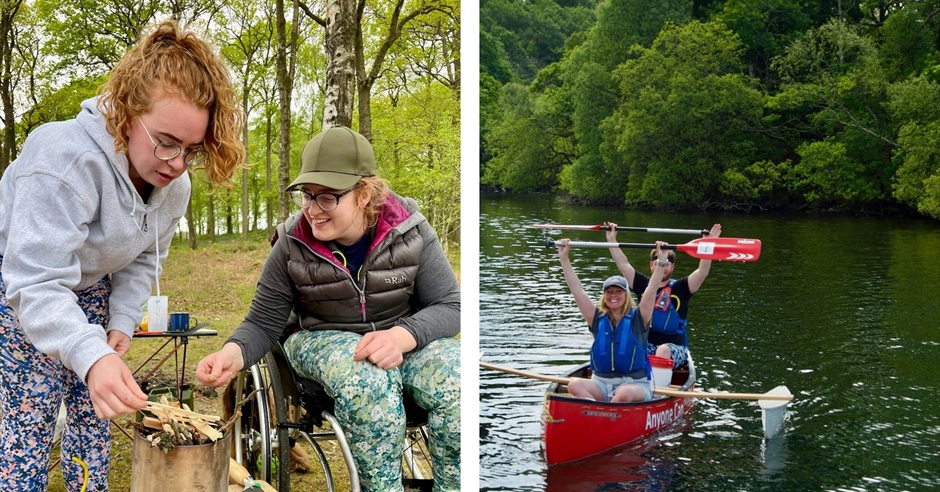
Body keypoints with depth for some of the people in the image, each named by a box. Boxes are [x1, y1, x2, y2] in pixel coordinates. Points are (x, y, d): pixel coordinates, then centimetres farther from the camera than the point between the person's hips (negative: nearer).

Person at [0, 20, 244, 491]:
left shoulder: (174, 184, -14)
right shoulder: (65, 158, -37)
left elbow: (143, 260, 4)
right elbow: (38, 285, -42)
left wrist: (122, 323, -9)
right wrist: (92, 357, -55)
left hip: (90, 288, 6)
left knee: (93, 408, 5)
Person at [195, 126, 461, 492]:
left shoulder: (409, 231, -10)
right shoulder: (292, 245, -10)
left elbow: (448, 305, -9)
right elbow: (264, 323, -4)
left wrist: (402, 336, -30)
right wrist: (232, 355, -28)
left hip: (407, 339, 1)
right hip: (322, 340, -1)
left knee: (455, 383, -31)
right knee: (369, 378, -37)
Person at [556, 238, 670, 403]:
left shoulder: (637, 318, 5)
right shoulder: (598, 319, 10)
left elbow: (651, 291, -7)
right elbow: (577, 290, 6)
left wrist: (661, 263, -18)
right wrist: (564, 258, 3)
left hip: (635, 384, -2)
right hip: (601, 383, 3)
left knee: (624, 394, -39)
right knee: (574, 384, -29)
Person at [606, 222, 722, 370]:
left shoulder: (680, 288, 1)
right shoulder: (644, 285, 10)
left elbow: (702, 272, -12)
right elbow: (624, 265, 7)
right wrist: (611, 240, 2)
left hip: (674, 348, -2)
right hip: (645, 345, 2)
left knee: (663, 351, -37)